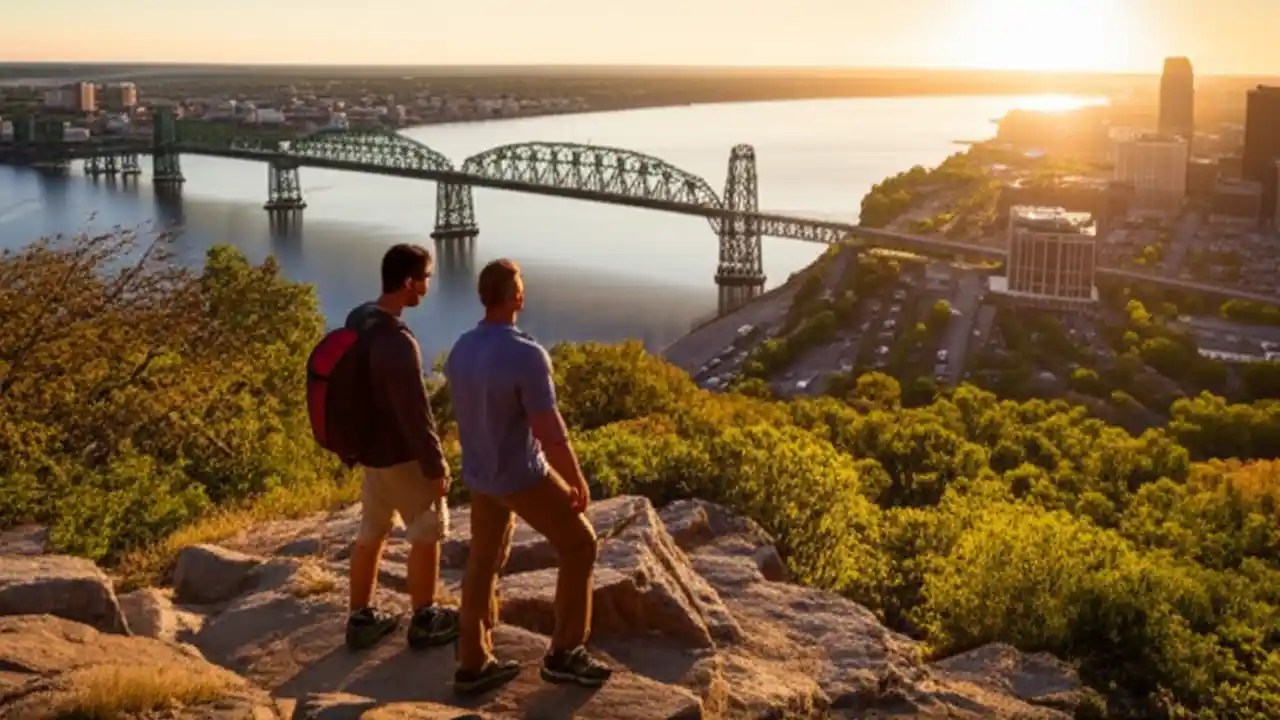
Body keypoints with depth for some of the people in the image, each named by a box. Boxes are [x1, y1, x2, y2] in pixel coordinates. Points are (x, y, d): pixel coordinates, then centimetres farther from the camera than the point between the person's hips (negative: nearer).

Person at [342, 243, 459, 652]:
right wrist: (436, 466, -14)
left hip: (369, 447, 8)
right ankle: (424, 622, 23)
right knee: (426, 535, 10)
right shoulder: (398, 343, -31)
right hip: (402, 455, -8)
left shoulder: (357, 320, -2)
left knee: (371, 532, 19)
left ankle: (361, 620, 29)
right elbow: (415, 415, -25)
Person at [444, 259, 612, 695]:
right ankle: (564, 654, 16)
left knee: (484, 561, 18)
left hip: (479, 475, 7)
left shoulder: (460, 351, -3)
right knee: (578, 545, 10)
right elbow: (551, 435, -26)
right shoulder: (527, 356, -29)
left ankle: (473, 665, 25)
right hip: (523, 477, -7)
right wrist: (578, 482, -11)